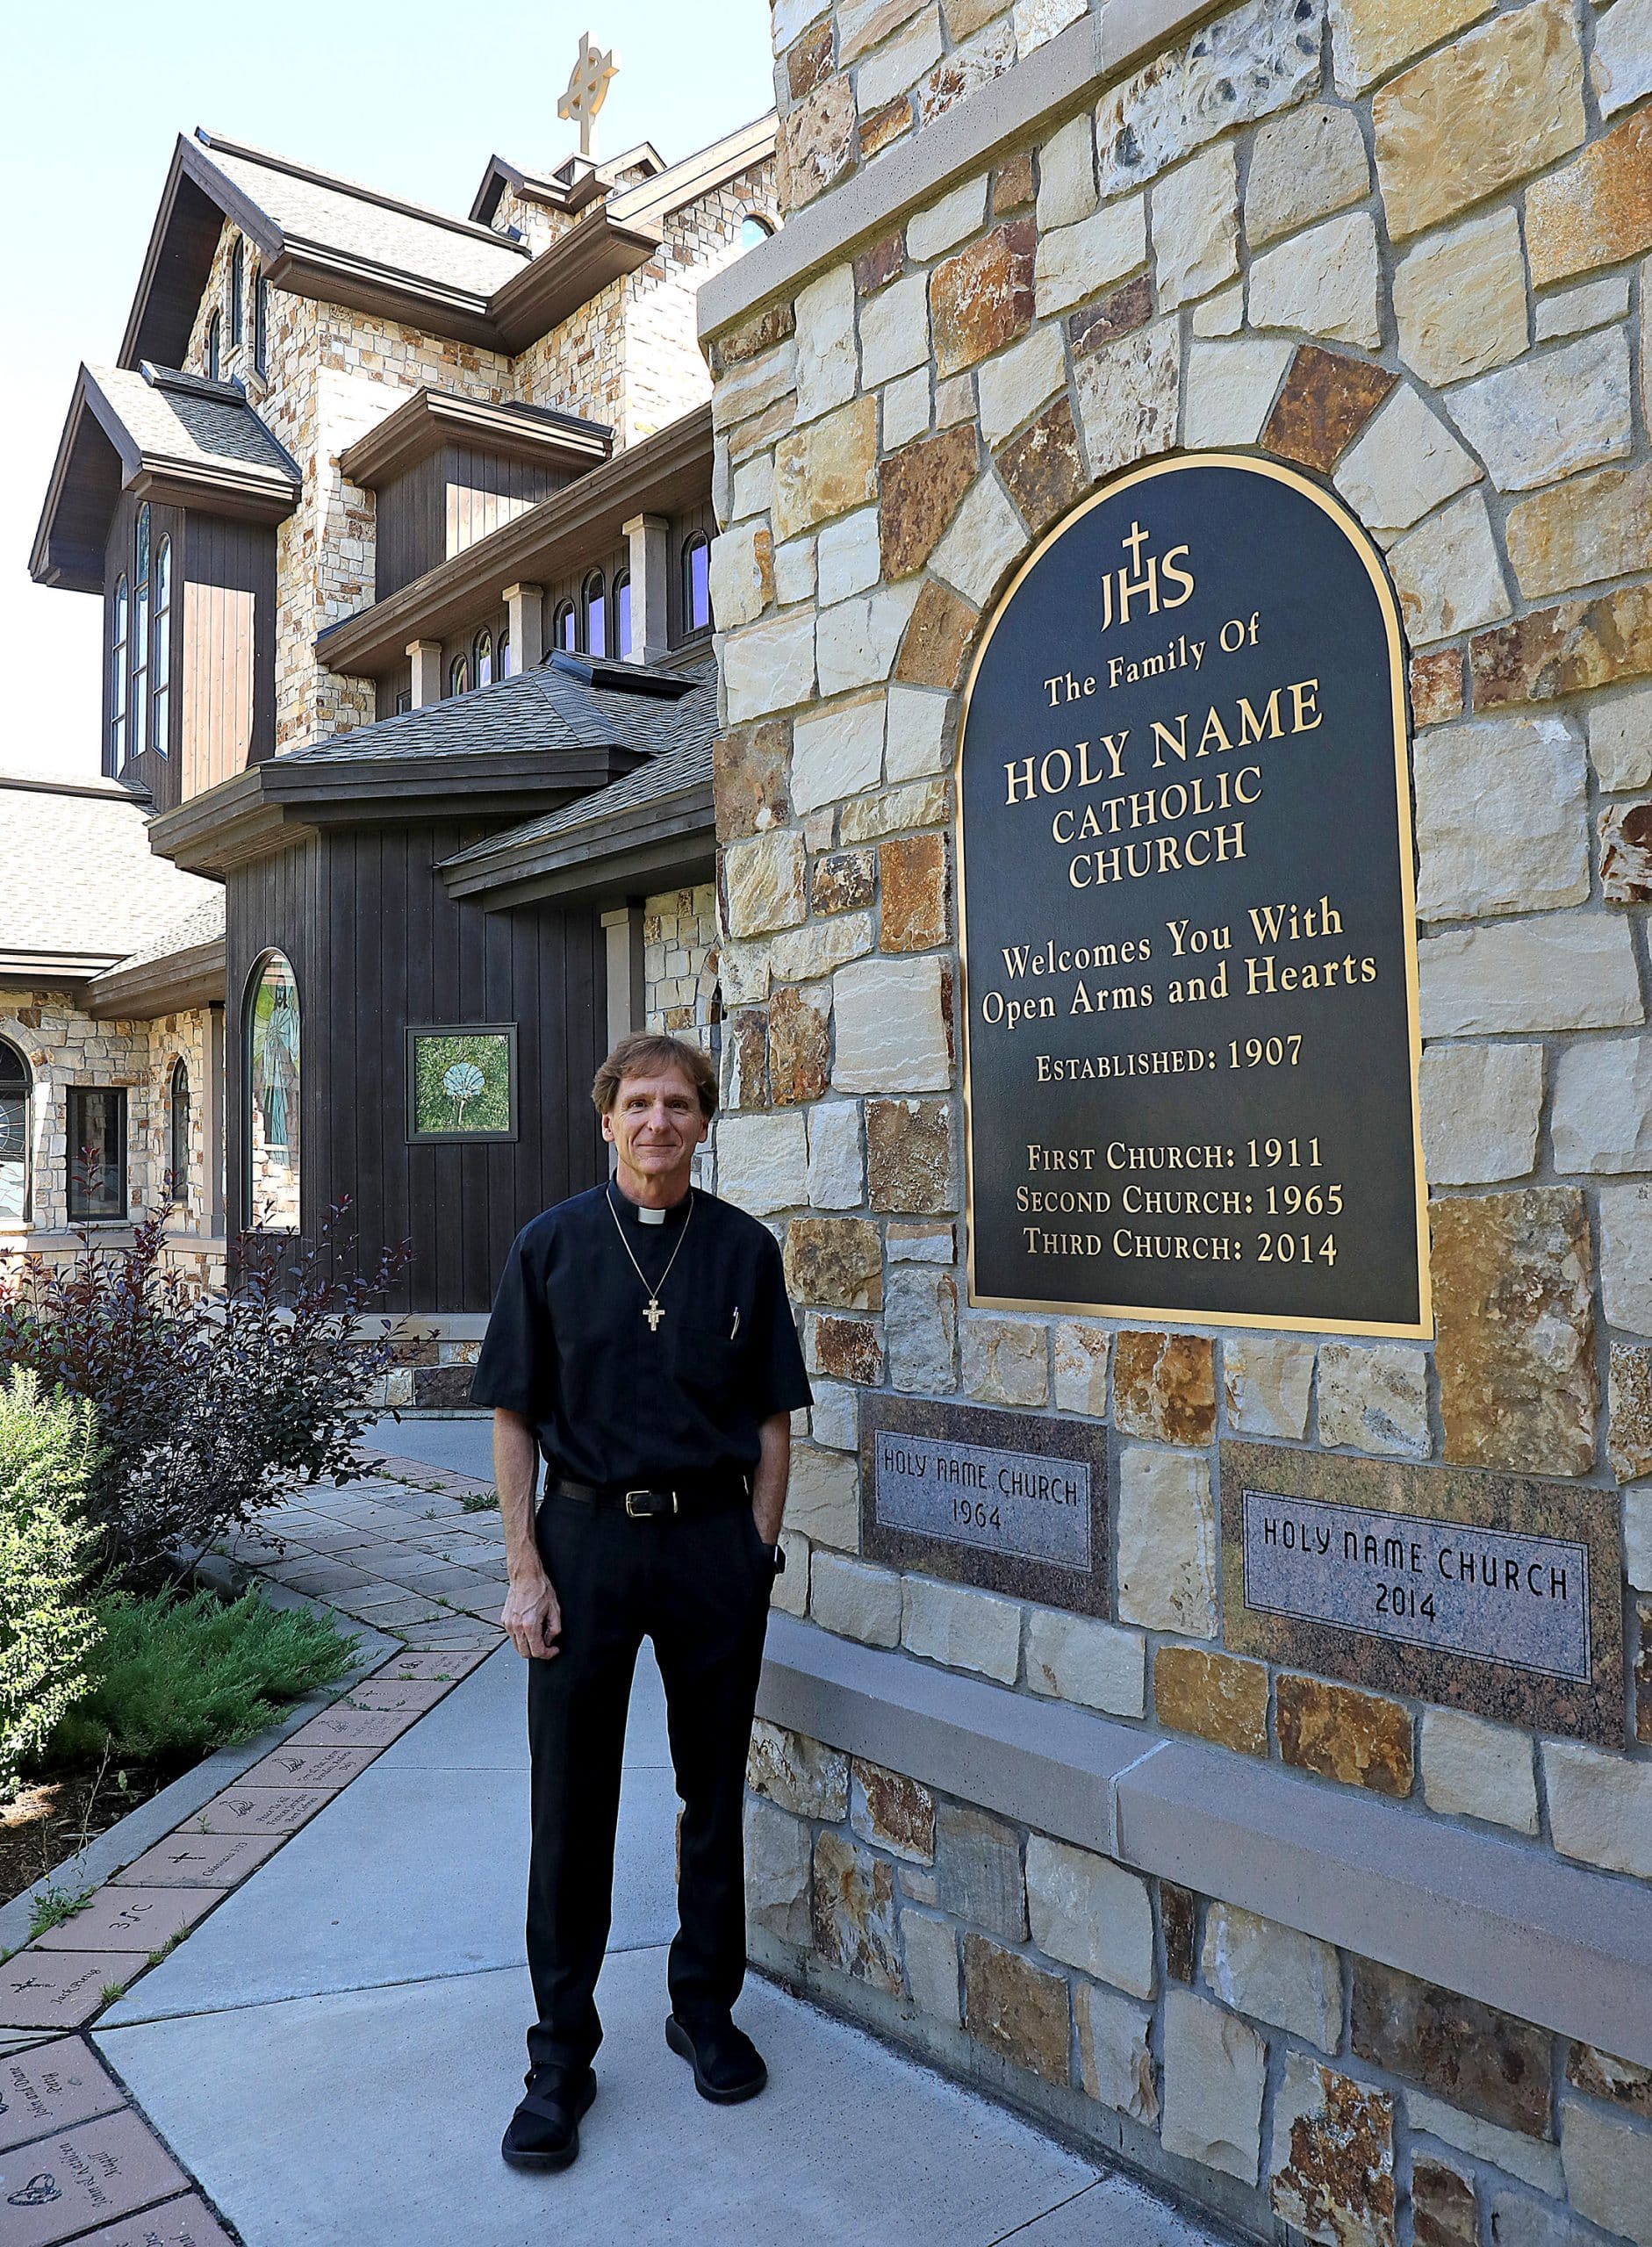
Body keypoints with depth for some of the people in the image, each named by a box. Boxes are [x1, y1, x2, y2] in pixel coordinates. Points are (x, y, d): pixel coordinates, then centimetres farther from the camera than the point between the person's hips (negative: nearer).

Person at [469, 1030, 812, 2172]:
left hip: (713, 1539, 1)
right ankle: (561, 2054, 25)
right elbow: (515, 1416, 0)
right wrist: (526, 1570, -5)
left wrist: (758, 1552, 0)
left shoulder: (745, 1249, 1)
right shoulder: (552, 1245, -1)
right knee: (572, 1807, 8)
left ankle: (707, 2010, 35)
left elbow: (771, 1419, 5)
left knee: (716, 1791, 14)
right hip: (587, 1534, -1)